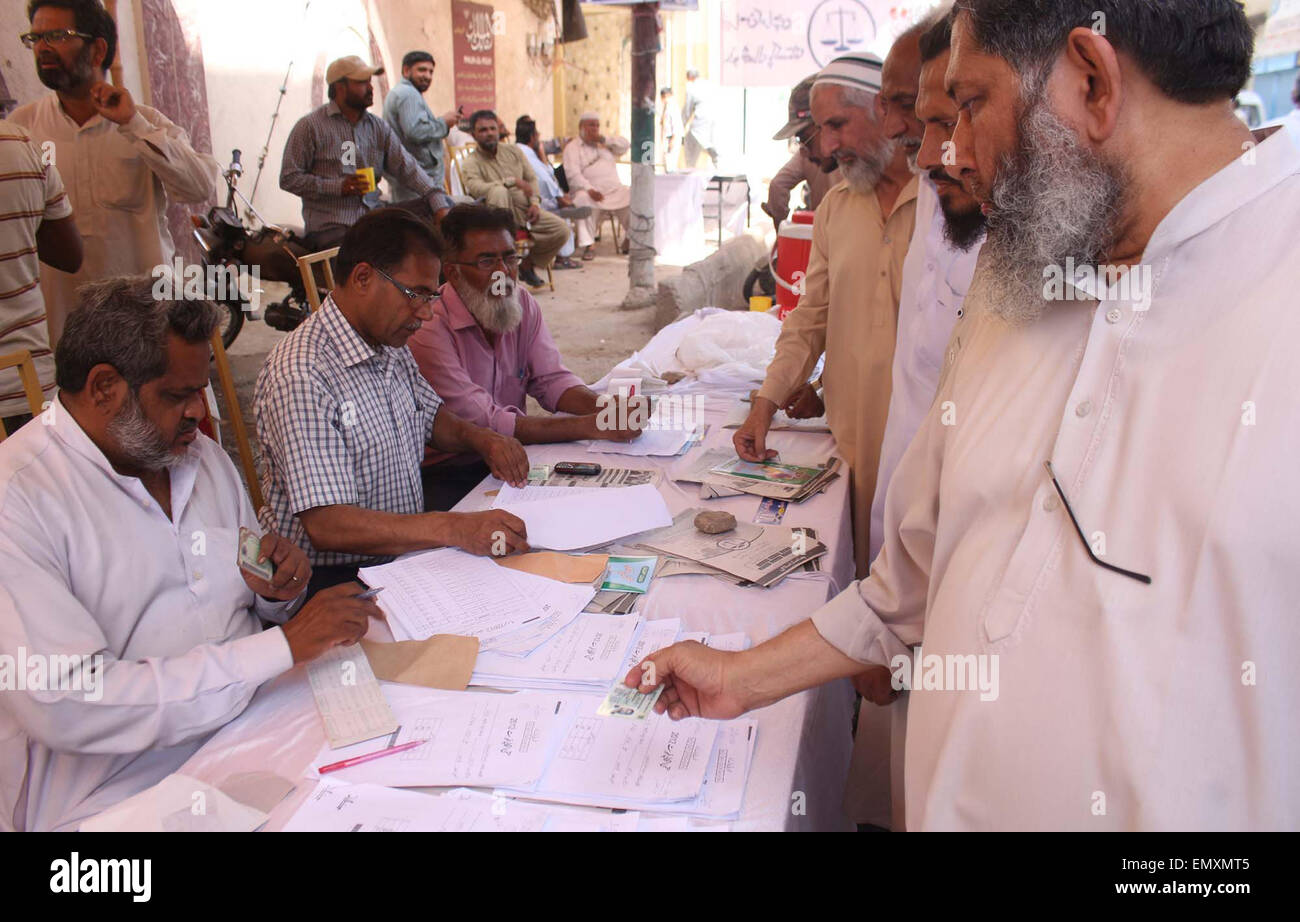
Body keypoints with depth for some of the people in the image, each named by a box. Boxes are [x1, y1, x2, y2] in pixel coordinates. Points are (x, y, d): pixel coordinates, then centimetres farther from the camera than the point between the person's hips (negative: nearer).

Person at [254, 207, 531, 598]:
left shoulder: (390, 345, 7)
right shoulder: (302, 378, -22)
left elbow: (430, 416, 25)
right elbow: (326, 525, -28)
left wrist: (482, 439, 3)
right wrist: (455, 529, -36)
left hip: (404, 550, 9)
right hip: (333, 578, -8)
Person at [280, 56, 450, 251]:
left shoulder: (378, 126, 15)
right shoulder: (310, 126, 0)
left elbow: (407, 168, 5)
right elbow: (288, 179, -2)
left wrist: (439, 204, -11)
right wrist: (338, 186, -15)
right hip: (331, 226, -5)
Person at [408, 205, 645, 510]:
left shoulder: (523, 305, 5)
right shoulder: (428, 328, -20)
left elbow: (551, 380, 2)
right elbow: (485, 424, -25)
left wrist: (603, 407, -21)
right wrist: (592, 426, -29)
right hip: (443, 478, -7)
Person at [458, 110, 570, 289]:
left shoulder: (514, 151, 14)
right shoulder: (470, 163, -4)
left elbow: (531, 179, 17)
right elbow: (476, 187, -23)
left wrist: (535, 202, -1)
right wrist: (513, 182, -25)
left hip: (524, 209, 5)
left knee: (562, 229, -15)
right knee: (499, 191, -39)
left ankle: (528, 264, 8)